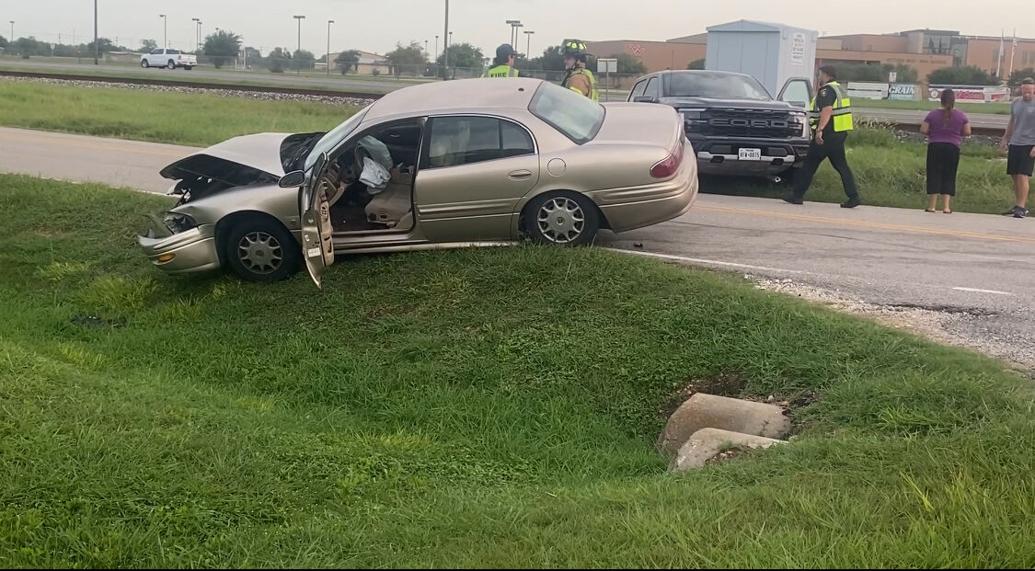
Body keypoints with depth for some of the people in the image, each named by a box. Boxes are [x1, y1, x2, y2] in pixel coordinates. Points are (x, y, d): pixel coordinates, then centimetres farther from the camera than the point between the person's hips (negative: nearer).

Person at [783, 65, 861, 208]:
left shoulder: (826, 90, -12)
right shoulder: (840, 89, 19)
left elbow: (827, 110, -26)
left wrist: (820, 130, -34)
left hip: (828, 134, -9)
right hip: (840, 133, 9)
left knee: (810, 164, -1)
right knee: (841, 166, 8)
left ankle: (797, 195, 4)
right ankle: (854, 197, 2)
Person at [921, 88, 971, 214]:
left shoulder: (933, 114, -2)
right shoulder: (961, 115, 0)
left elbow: (923, 130, -7)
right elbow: (967, 132, -2)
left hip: (935, 147, 0)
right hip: (953, 147, 1)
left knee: (934, 175, 3)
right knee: (949, 176, 5)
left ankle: (932, 205, 1)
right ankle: (946, 206, 0)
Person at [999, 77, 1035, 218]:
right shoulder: (1015, 103, 10)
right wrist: (1005, 139, 17)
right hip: (1014, 144, 6)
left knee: (1023, 176, -12)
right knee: (1015, 176, 8)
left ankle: (1021, 207, -11)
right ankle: (1019, 205, 17)